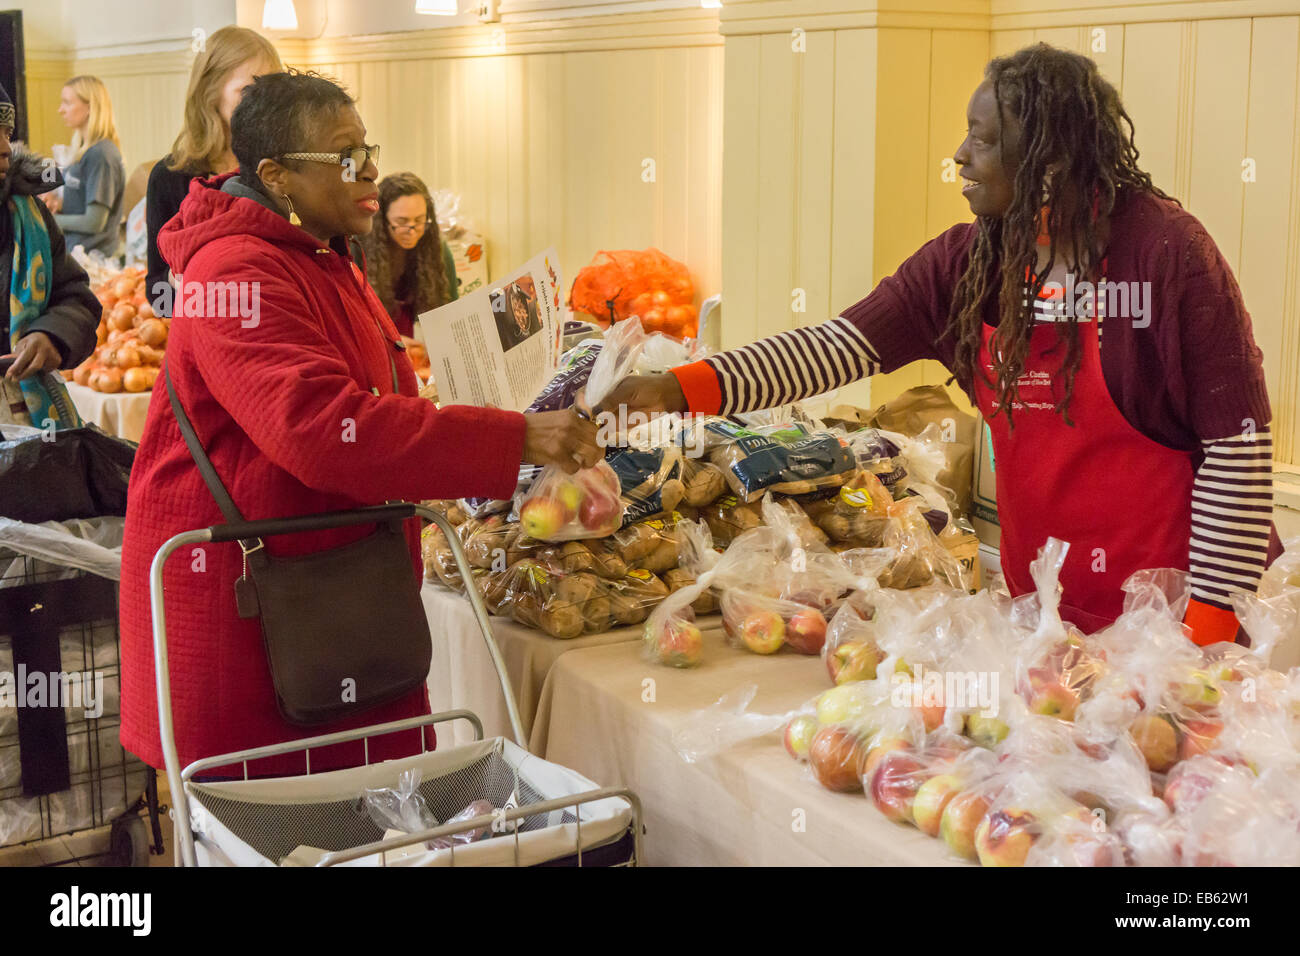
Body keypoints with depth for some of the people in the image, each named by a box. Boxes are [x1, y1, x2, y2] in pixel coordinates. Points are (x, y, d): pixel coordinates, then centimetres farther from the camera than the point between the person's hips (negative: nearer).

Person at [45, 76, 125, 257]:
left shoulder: (100, 155, -17)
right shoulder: (83, 150, 12)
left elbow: (94, 222, -18)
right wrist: (61, 204, 4)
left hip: (93, 255, -9)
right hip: (75, 248, 9)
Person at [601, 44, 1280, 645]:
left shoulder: (1166, 251, -14)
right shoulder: (967, 261, 1)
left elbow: (1239, 442, -14)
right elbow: (843, 345, -5)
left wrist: (1208, 619, -16)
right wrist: (678, 390, -16)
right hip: (1040, 599, 5)